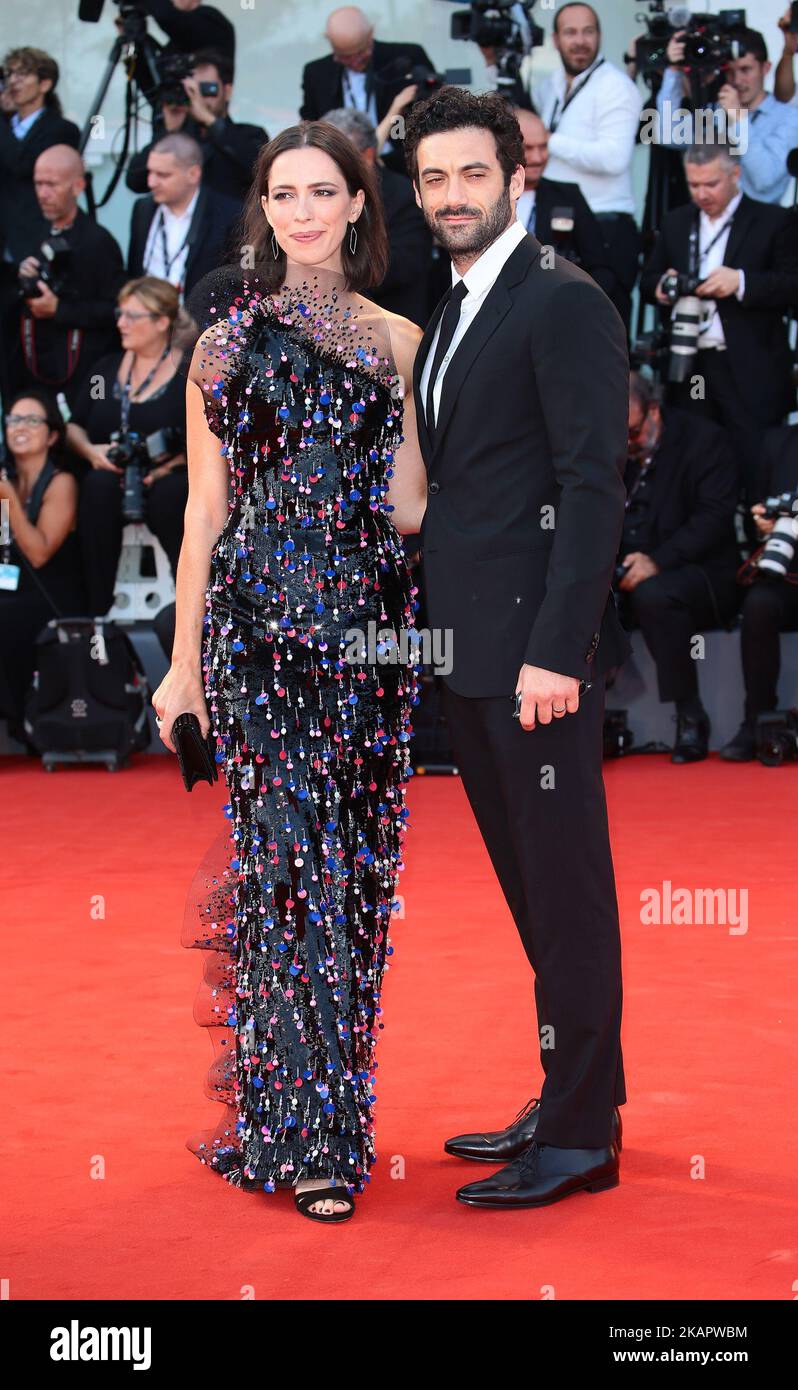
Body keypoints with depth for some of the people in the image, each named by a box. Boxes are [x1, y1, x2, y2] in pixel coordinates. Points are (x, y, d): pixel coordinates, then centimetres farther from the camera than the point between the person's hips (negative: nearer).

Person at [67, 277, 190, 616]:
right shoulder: (108, 367, 17)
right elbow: (74, 427, 18)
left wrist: (167, 467, -21)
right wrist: (91, 451, -5)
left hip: (167, 483, -3)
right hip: (111, 478, 3)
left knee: (168, 496, -38)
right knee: (99, 485, -33)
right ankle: (97, 608, -34)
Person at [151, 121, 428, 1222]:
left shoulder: (398, 342, 9)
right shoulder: (226, 338, 7)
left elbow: (409, 511, 5)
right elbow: (205, 508, 8)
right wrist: (183, 662, 7)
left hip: (366, 624, 2)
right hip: (255, 620, -2)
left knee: (350, 864, 3)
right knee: (292, 855, -9)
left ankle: (323, 1111, 15)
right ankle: (304, 1133, -6)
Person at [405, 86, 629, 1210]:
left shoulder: (564, 302, -10)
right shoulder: (451, 313, 18)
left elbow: (593, 484, -16)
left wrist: (556, 650, -21)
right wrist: (436, 628, 12)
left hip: (537, 646, -9)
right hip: (470, 650, 9)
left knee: (566, 885, -3)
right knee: (529, 885, 15)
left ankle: (582, 1135, 4)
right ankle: (567, 1099, 25)